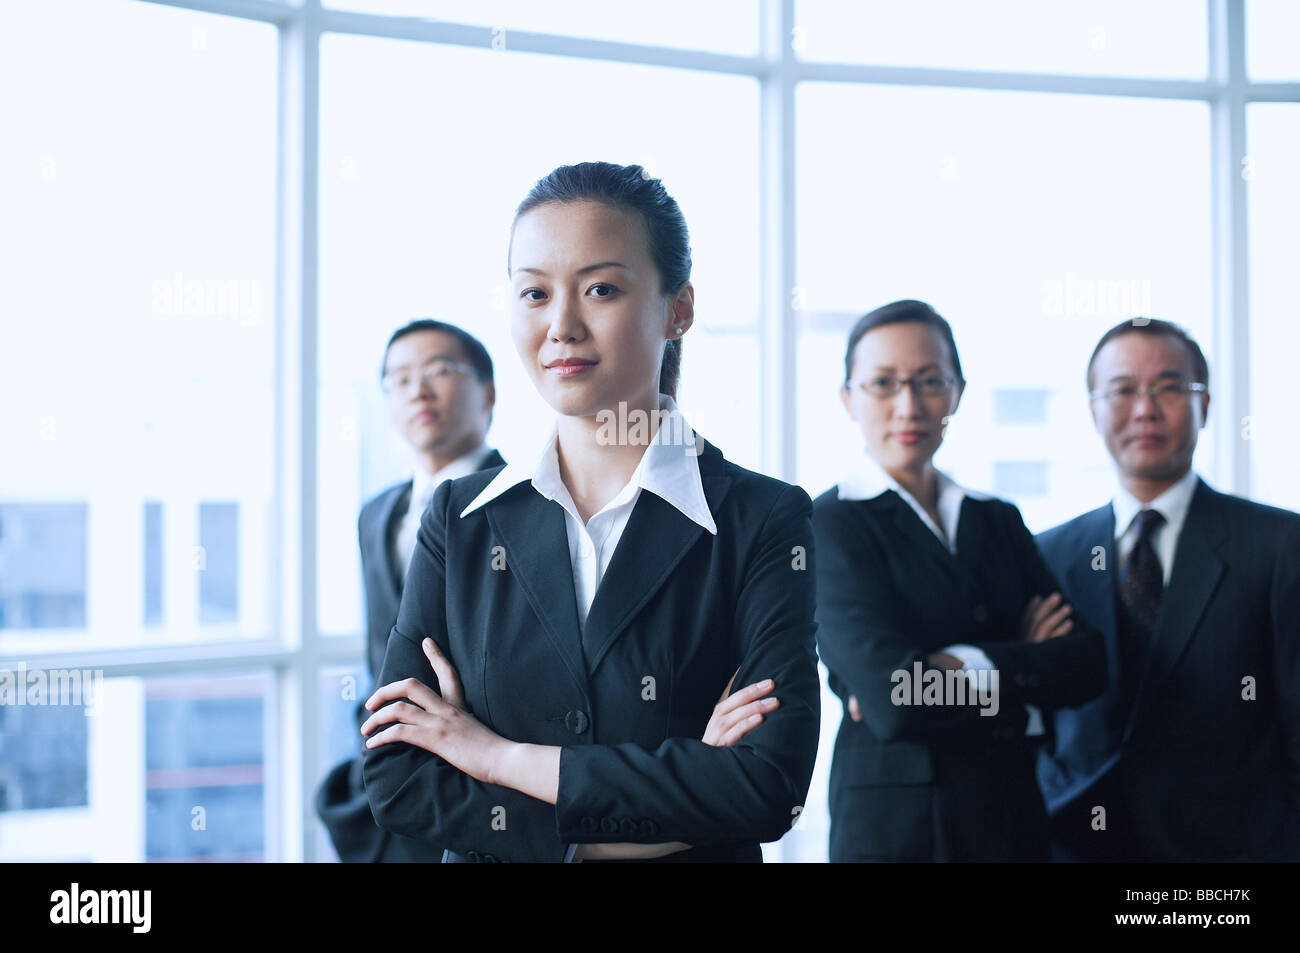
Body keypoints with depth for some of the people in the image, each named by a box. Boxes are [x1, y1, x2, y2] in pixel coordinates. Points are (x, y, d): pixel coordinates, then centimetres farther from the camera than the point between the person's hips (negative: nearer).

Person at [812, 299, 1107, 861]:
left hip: (1016, 820, 5)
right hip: (898, 822, -5)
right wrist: (1024, 669, -10)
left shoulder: (1000, 521, 10)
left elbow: (1087, 663, -3)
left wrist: (959, 668, -15)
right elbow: (892, 701, -21)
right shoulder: (831, 524, -8)